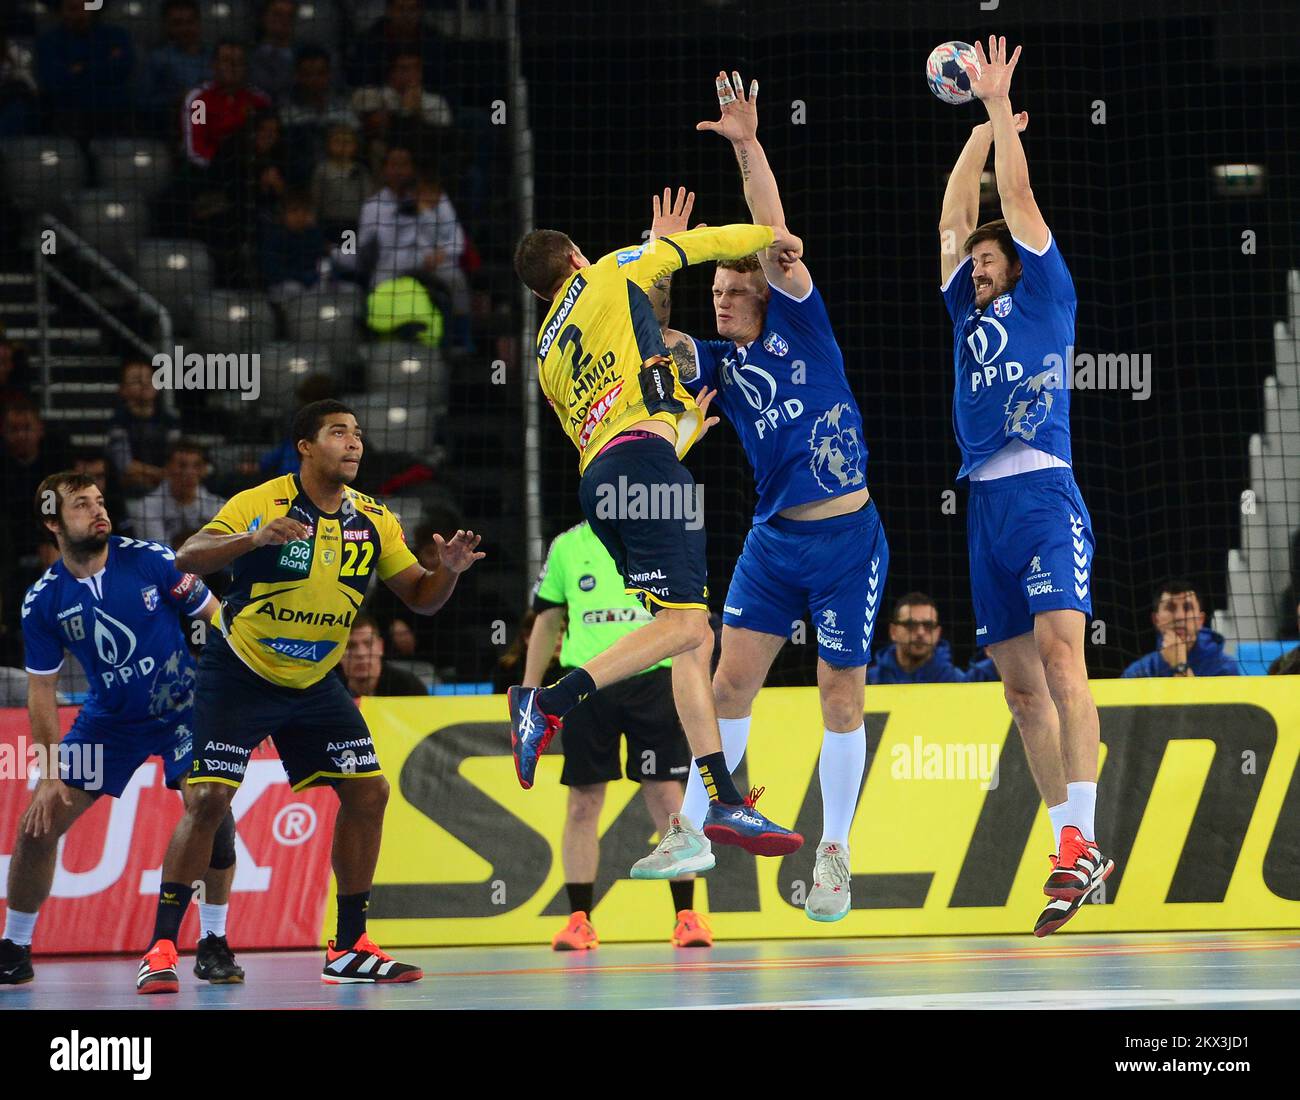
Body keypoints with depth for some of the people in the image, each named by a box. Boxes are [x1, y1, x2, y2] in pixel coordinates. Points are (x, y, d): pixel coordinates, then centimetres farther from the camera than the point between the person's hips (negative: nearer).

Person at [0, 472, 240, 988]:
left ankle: (213, 945, -7)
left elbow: (216, 619, -6)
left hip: (183, 707, -2)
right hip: (108, 720, 2)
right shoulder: (43, 601, -9)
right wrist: (50, 774, -6)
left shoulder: (152, 560, -15)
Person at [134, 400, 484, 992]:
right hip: (238, 675, -6)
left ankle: (349, 948, 11)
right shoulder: (262, 502, -16)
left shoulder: (374, 520, 0)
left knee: (368, 792, 0)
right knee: (209, 799, -16)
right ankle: (161, 949, -8)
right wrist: (253, 539, -43)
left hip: (314, 682, 6)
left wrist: (448, 570, -18)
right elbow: (186, 559, -26)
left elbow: (419, 597, 4)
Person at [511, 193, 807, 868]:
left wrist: (689, 421, 43)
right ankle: (548, 702, -26)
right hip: (641, 454, -8)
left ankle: (724, 802, -2)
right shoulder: (606, 277, 13)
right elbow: (694, 245, 21)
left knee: (695, 637, 4)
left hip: (597, 480, 8)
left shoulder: (548, 356, 28)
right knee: (683, 624, -16)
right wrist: (769, 236, 37)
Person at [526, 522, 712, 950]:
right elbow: (547, 623, 16)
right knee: (583, 801, 1)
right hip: (586, 685, 1)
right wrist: (528, 691, 11)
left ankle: (686, 916, 2)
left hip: (652, 680, -1)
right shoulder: (566, 546, 12)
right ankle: (579, 920, 7)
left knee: (666, 797, -4)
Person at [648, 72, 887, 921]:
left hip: (848, 539, -4)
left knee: (842, 695, 0)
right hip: (774, 540, 4)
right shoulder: (717, 363, 7)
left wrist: (749, 148, -20)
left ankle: (834, 856, 8)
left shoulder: (801, 327, -3)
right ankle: (691, 829, 5)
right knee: (731, 682, -1)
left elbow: (775, 237, -13)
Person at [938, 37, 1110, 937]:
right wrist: (982, 127, 27)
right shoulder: (969, 315, 23)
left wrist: (1002, 107, 11)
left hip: (1045, 497, -7)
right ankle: (1076, 851, 7)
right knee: (1020, 684, 4)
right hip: (986, 506, 7)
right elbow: (955, 217, 24)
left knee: (1058, 650, -21)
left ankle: (1082, 843, -31)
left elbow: (1021, 200, 5)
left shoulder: (1045, 297, 8)